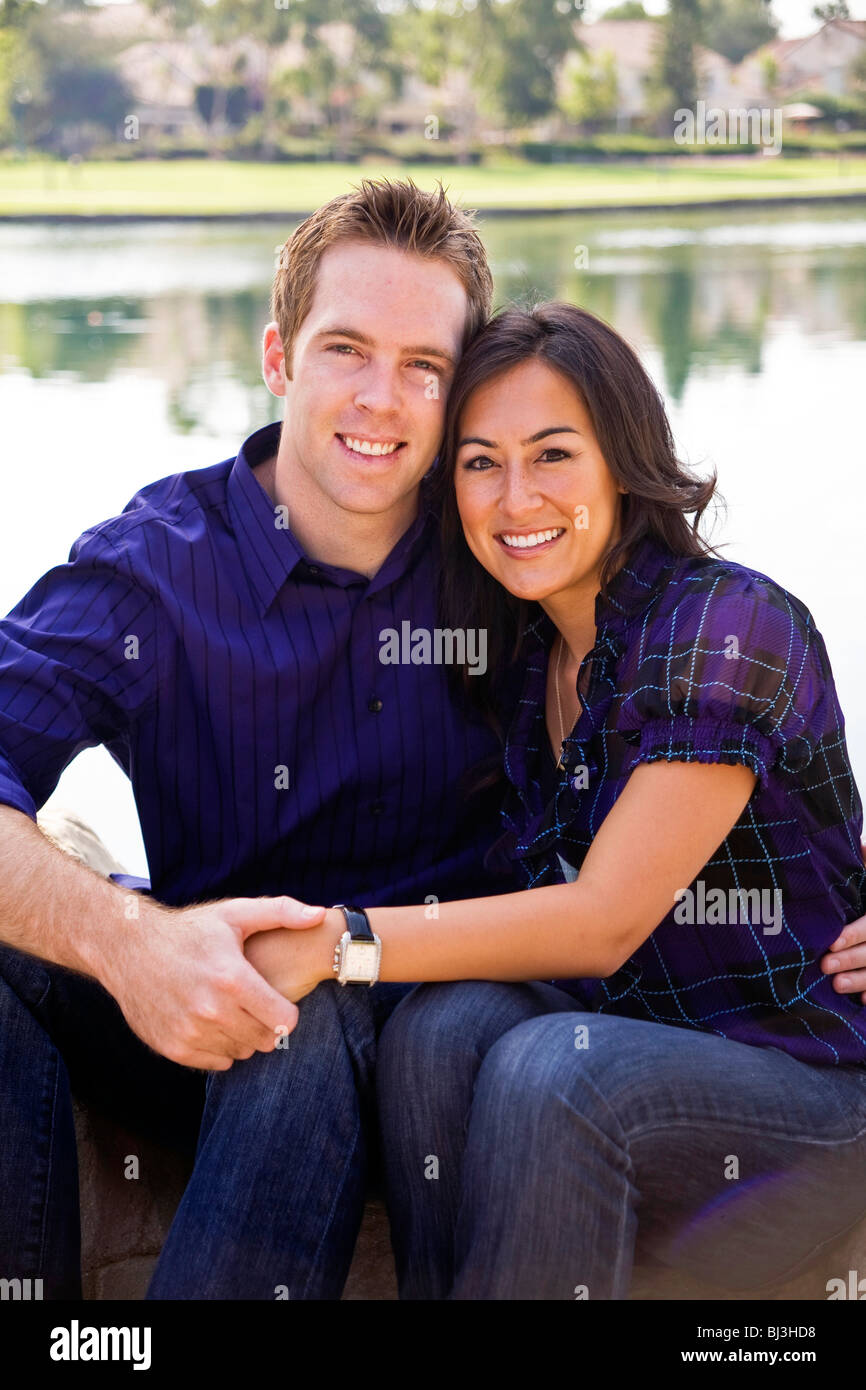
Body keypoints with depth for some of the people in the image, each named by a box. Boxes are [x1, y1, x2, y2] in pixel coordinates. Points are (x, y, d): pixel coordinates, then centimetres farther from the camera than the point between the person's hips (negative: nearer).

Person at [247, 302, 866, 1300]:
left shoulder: (731, 626, -15)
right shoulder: (521, 655, 8)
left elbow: (605, 920, -21)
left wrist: (339, 941, -29)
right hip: (621, 1043, 6)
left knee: (550, 1068, -33)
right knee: (442, 1022, -25)